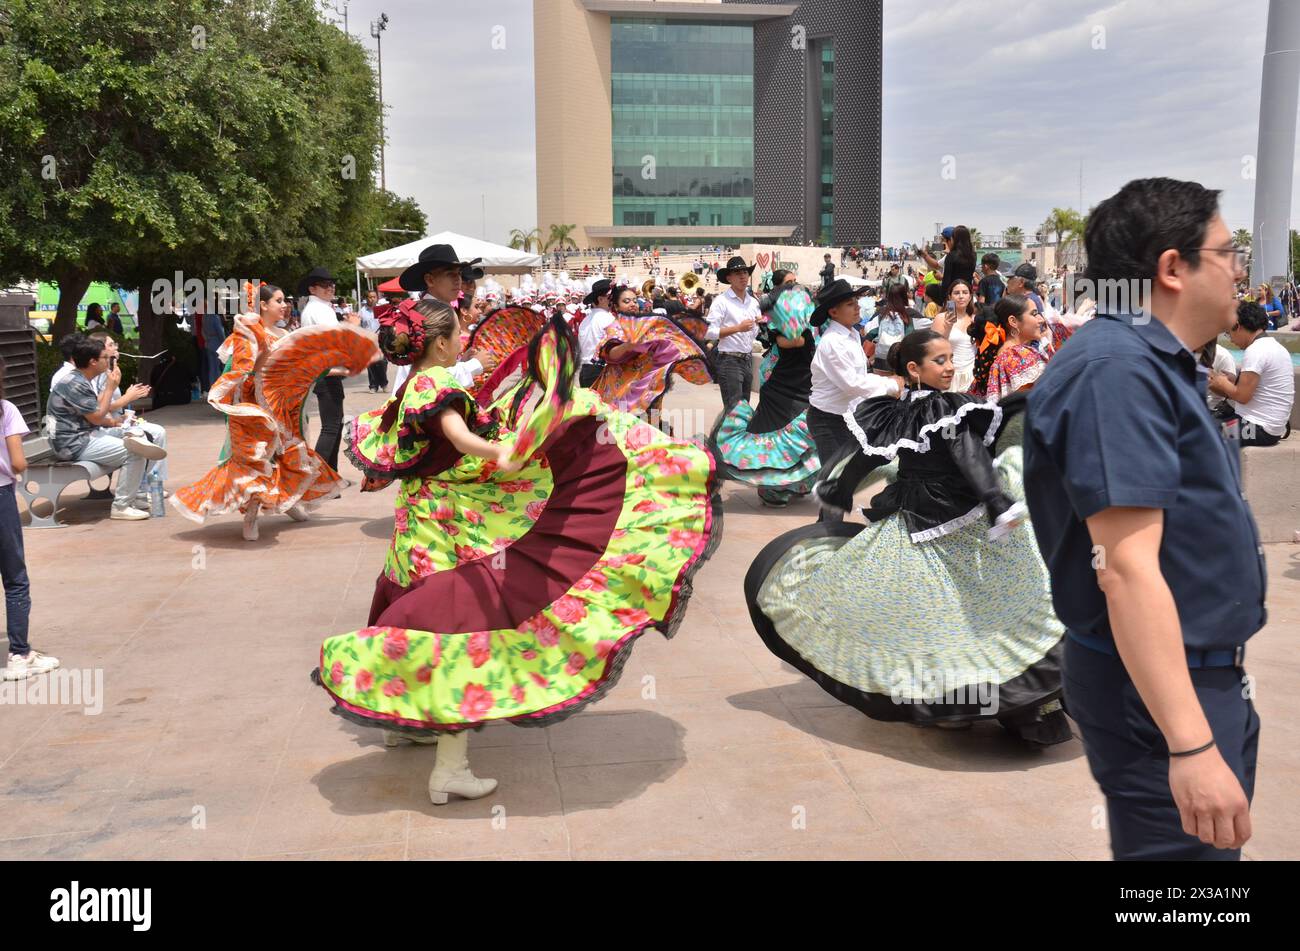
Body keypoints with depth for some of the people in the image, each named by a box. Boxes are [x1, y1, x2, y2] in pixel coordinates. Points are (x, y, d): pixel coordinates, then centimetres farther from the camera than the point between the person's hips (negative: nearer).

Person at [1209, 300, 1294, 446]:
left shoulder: (1255, 351, -17)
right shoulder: (1274, 346, 14)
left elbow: (1242, 396, -19)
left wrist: (1222, 383, -1)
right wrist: (1228, 382, 8)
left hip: (1257, 428, -10)